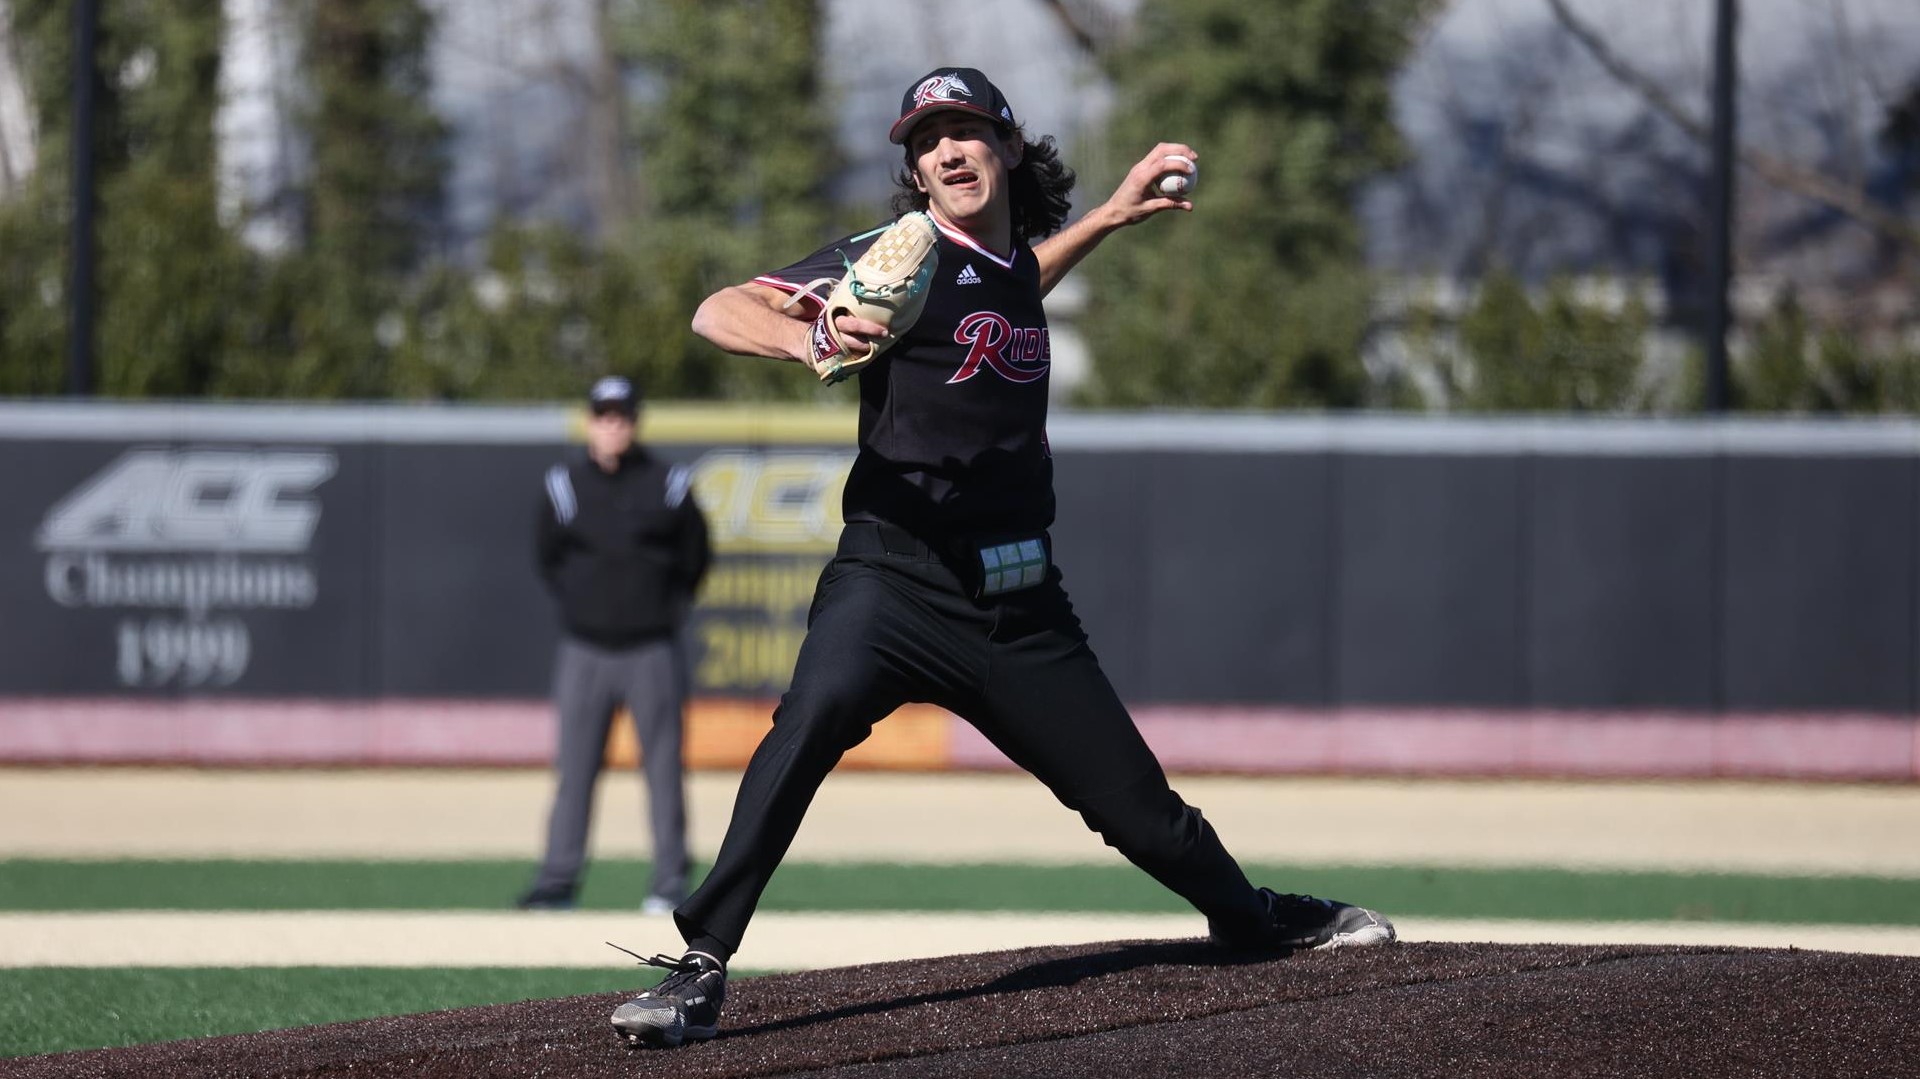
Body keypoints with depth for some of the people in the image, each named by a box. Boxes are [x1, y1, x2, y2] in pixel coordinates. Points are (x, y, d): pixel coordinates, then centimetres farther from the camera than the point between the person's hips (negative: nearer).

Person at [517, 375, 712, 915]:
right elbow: (547, 558, 15)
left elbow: (695, 557, 10)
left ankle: (670, 880, 3)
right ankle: (559, 879, 4)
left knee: (662, 764, -1)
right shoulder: (563, 486, 4)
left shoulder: (668, 485, 0)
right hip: (585, 648, 1)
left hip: (652, 649, -1)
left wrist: (670, 609, 6)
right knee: (574, 765, 1)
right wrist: (575, 605, 9)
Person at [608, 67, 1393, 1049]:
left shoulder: (1012, 259, 13)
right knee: (818, 711, -36)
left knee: (1143, 811, 11)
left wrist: (1112, 214, 32)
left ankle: (1249, 915, 41)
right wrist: (806, 337, -35)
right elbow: (719, 311, -14)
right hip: (896, 586, -5)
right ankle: (701, 967, -35)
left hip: (1022, 612, 6)